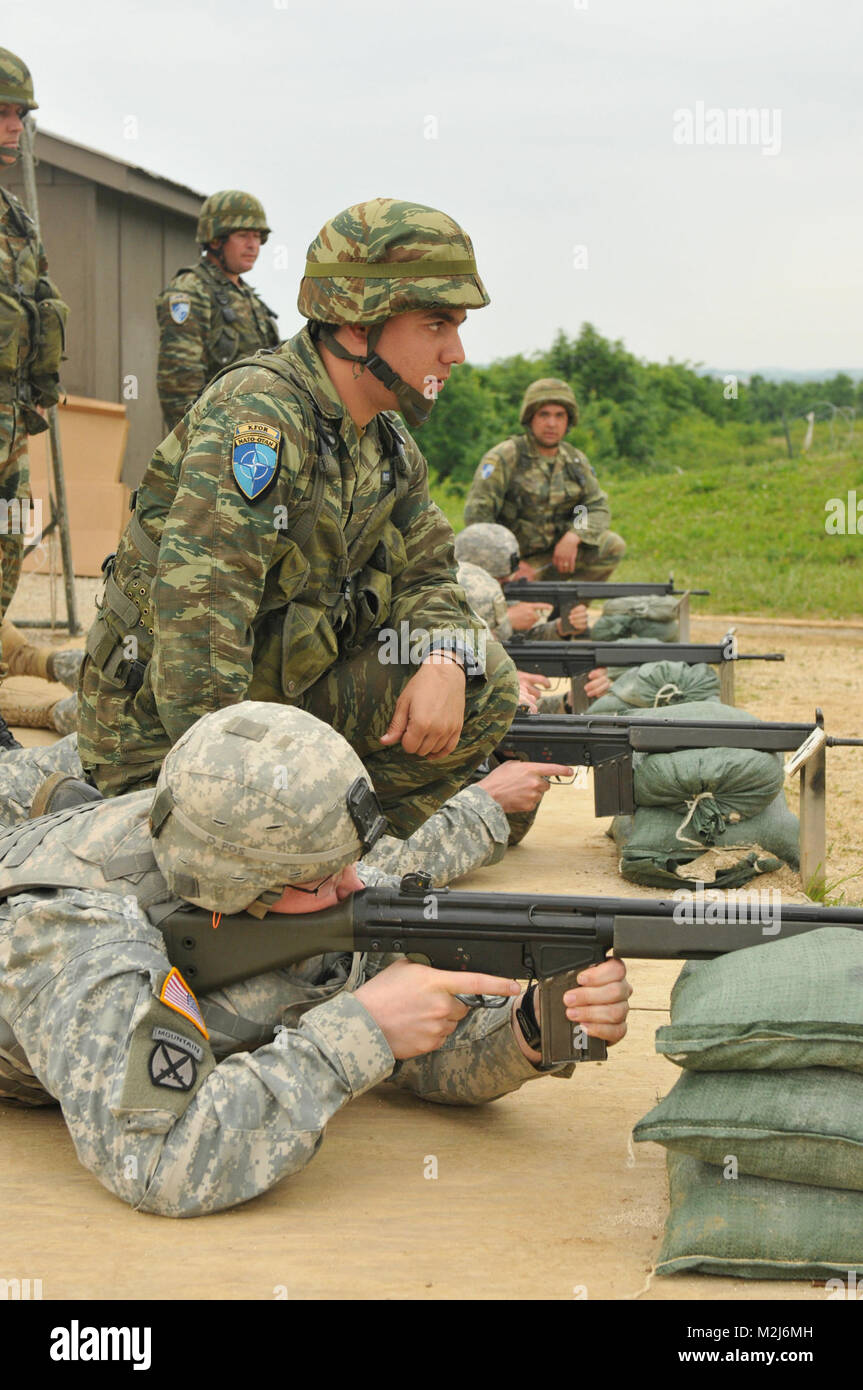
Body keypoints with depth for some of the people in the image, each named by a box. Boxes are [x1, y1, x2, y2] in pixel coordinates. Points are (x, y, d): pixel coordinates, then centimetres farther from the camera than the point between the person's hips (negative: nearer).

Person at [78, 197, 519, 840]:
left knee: (487, 683, -5)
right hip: (164, 724, -7)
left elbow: (426, 576, 11)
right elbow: (199, 612, -32)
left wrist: (444, 662, -14)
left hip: (291, 689, 7)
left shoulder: (391, 448, 4)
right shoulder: (257, 414, -25)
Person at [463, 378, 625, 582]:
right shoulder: (504, 457, -13)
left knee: (613, 545, -14)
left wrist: (573, 537, -19)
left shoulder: (575, 460, 4)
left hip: (554, 555, 5)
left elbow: (598, 508, 3)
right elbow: (476, 514, -18)